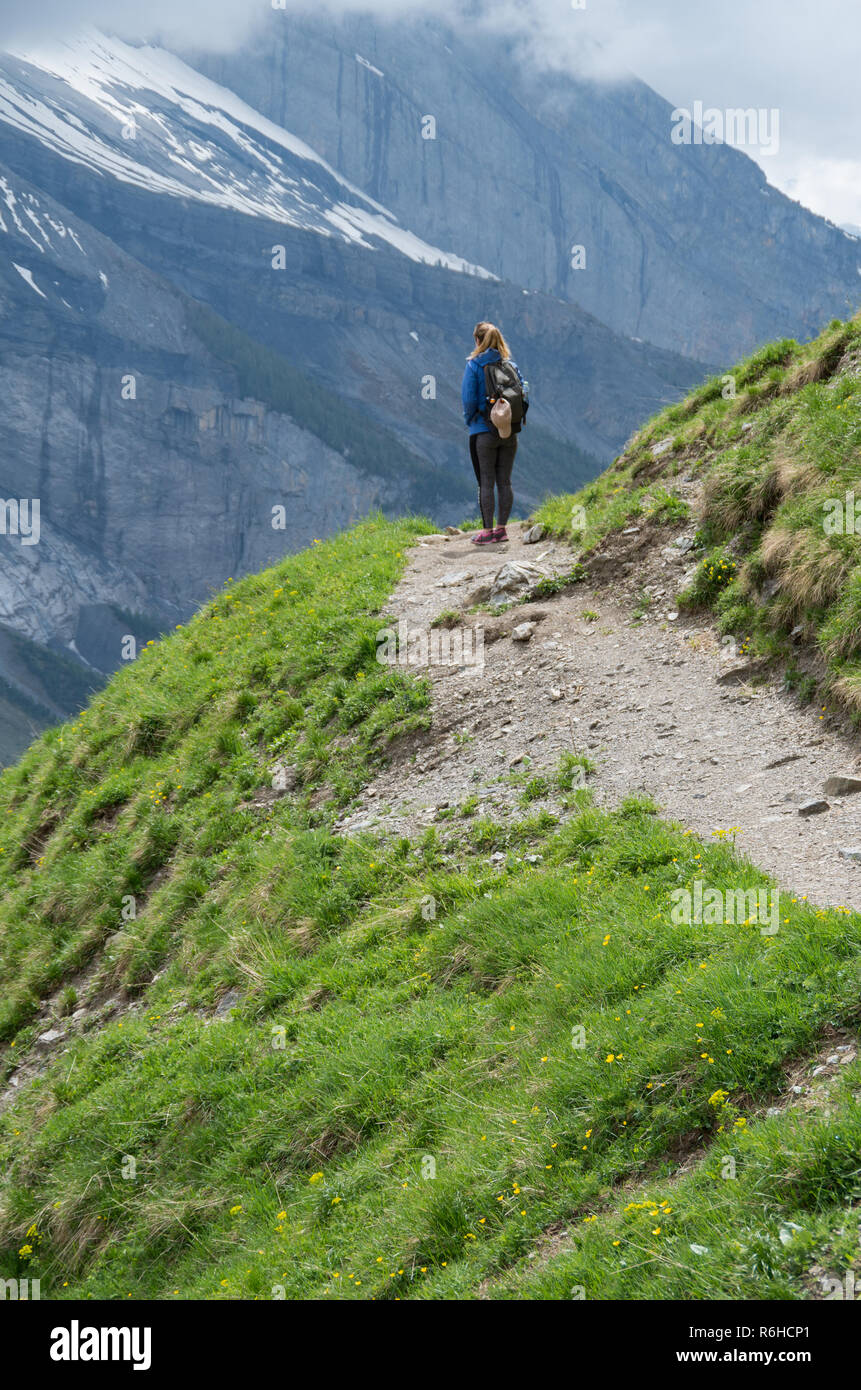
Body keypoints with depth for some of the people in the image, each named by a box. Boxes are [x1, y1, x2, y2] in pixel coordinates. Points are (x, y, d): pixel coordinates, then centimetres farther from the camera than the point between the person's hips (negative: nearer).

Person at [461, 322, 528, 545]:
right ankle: (501, 528, 14)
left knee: (486, 483, 1)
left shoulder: (474, 366, -8)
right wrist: (514, 418, 9)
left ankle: (488, 531, 2)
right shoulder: (511, 365, 5)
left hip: (483, 432, -4)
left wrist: (469, 420, 5)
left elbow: (468, 399, -12)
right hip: (509, 432, 4)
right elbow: (524, 392, 2)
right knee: (504, 482, 10)